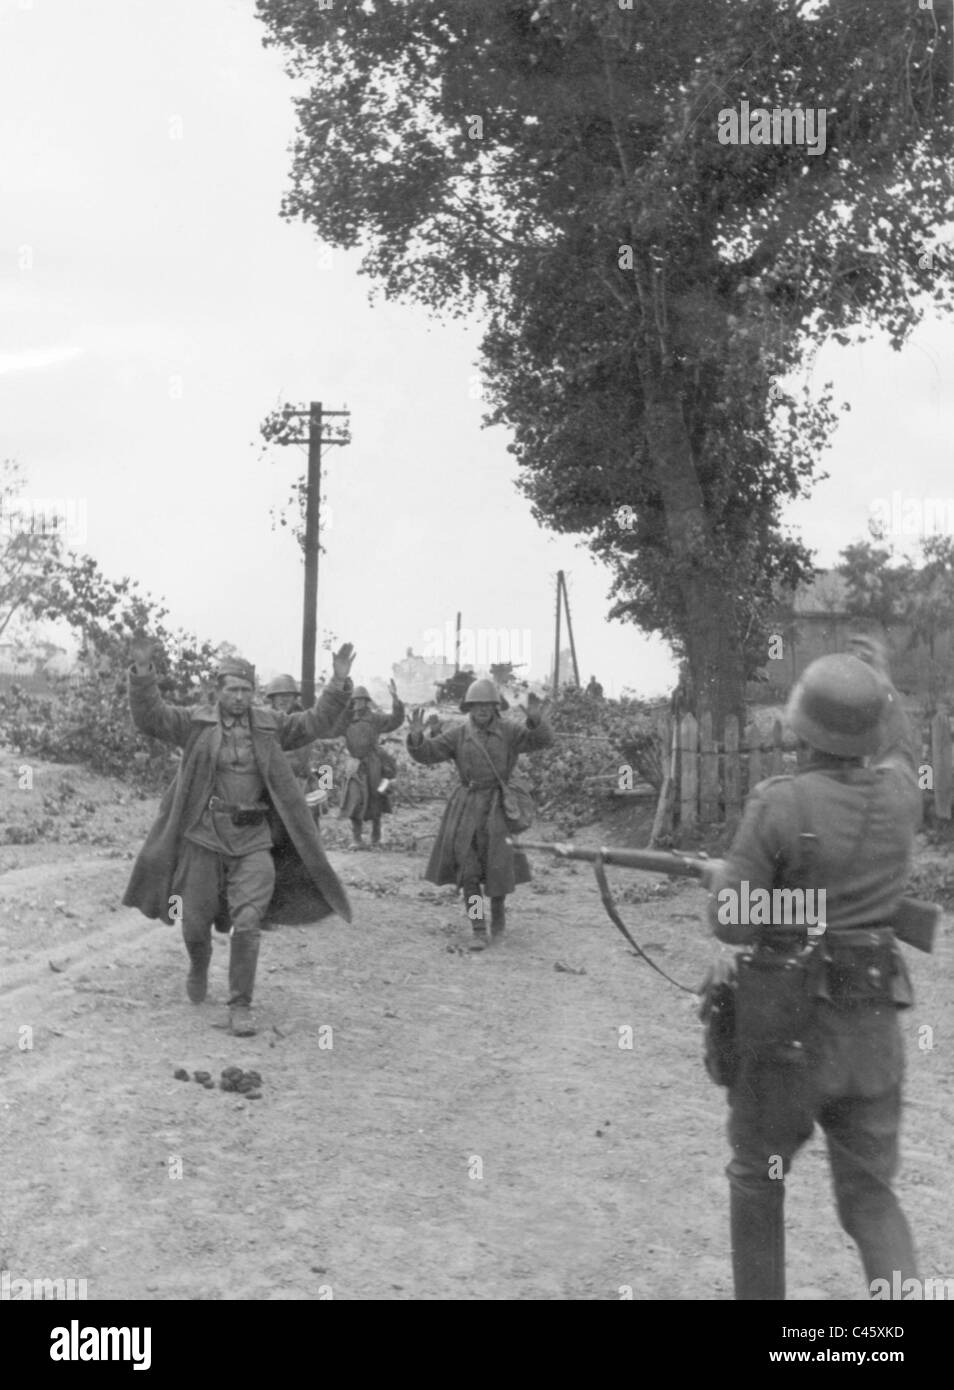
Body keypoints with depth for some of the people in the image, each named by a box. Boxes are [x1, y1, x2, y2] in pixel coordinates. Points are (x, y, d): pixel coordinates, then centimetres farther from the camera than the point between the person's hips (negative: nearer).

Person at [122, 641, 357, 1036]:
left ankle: (240, 1006, 1)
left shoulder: (268, 724, 6)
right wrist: (143, 674, -24)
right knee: (195, 921, 12)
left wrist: (338, 684, -7)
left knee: (247, 923, -10)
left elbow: (315, 723, 6)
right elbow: (149, 717, -9)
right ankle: (199, 967, 46)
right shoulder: (195, 721, 0)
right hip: (204, 838, 0)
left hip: (253, 842, 0)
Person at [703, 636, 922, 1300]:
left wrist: (722, 876, 4)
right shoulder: (900, 795, -3)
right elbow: (900, 751, 23)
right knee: (871, 1196, 14)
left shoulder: (779, 804, -18)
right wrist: (882, 675, 35)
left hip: (788, 1027, -4)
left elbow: (733, 926, -17)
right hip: (873, 1027, 4)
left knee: (757, 1182, 18)